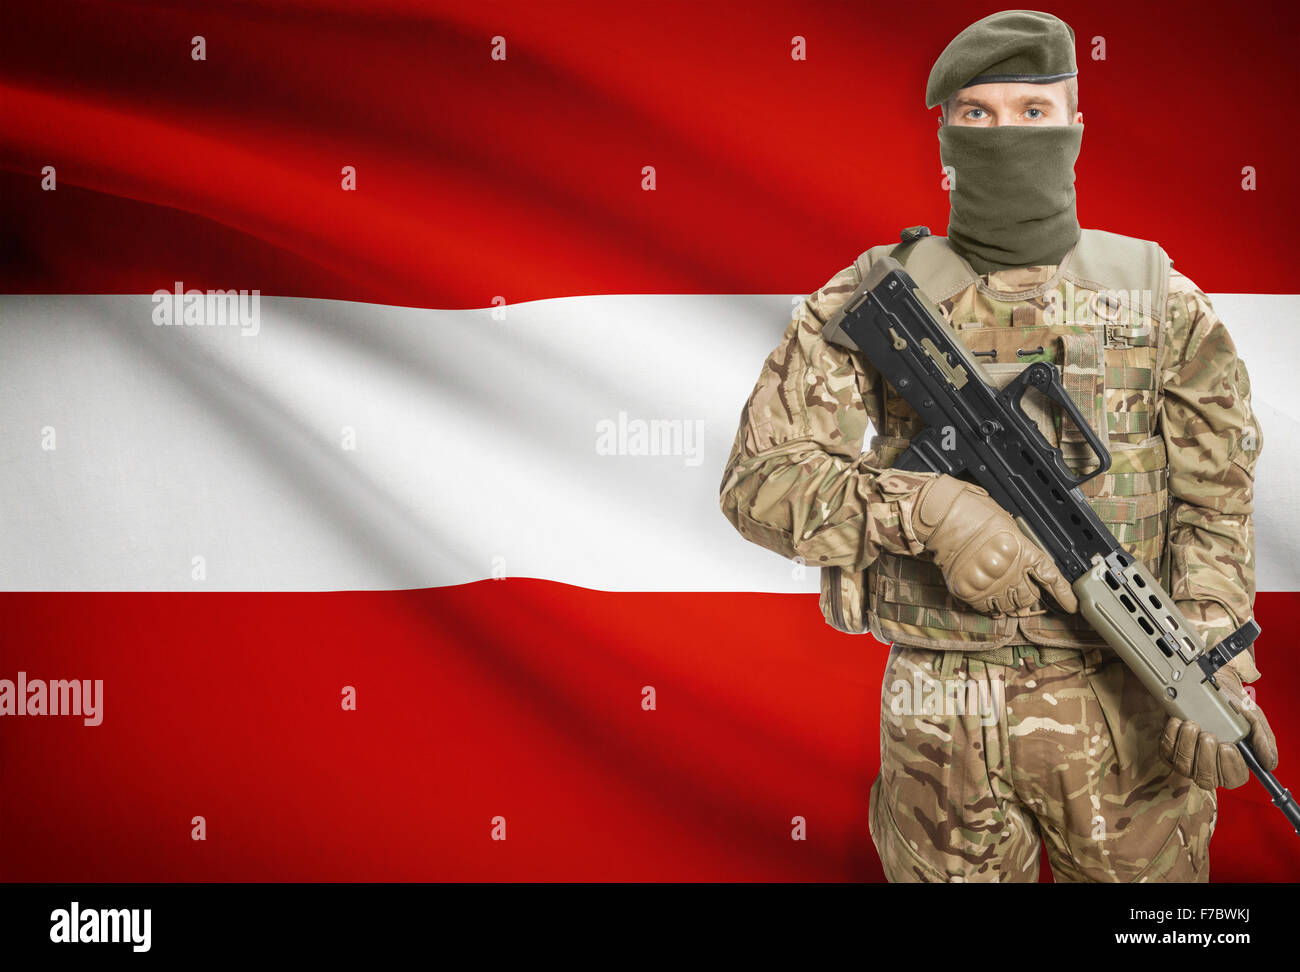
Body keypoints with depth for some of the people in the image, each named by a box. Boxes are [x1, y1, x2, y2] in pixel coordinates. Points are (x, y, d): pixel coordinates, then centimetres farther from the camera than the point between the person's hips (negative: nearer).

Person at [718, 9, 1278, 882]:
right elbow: (759, 481, -7)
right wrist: (927, 508, -23)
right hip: (941, 721, 0)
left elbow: (1216, 502, 0)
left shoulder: (1161, 303, 1)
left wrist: (1216, 670, -15)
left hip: (1122, 709, 1)